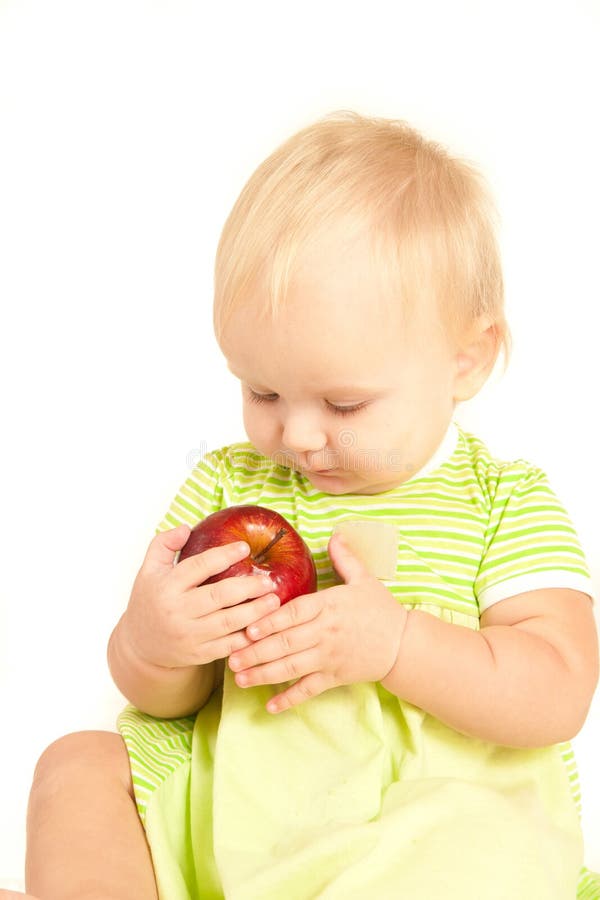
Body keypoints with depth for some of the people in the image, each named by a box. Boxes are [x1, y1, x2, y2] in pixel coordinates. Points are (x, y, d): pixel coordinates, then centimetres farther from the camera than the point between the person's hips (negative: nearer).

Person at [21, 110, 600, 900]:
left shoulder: (507, 500, -2)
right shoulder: (227, 484, 7)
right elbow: (166, 700, 7)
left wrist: (392, 642, -25)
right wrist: (150, 646, -18)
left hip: (446, 812, -3)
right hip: (225, 802, 4)